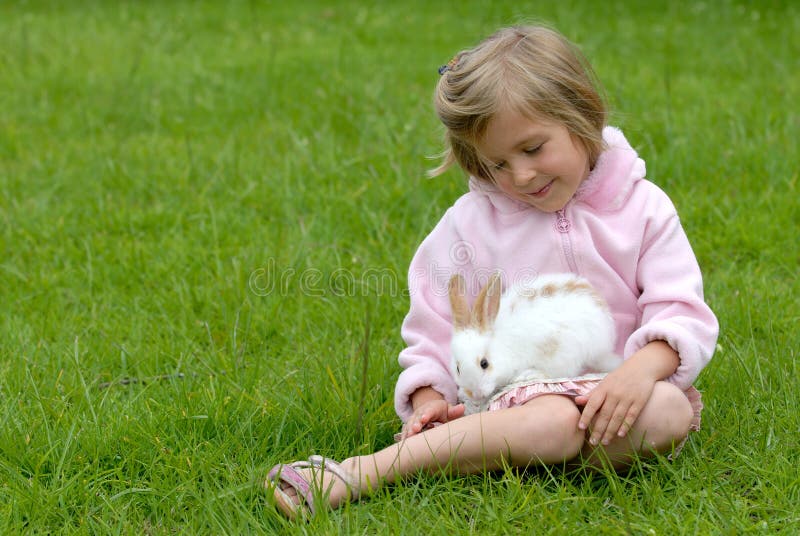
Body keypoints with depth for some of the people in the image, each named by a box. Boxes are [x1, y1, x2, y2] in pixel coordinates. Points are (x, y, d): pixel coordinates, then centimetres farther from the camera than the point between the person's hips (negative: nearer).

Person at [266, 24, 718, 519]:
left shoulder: (642, 208, 3)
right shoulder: (471, 222, 6)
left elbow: (681, 313, -3)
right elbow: (435, 326, 11)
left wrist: (642, 369, -24)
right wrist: (428, 397, -7)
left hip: (617, 389, 1)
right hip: (518, 396, -1)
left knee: (670, 409, -37)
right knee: (557, 421, -38)